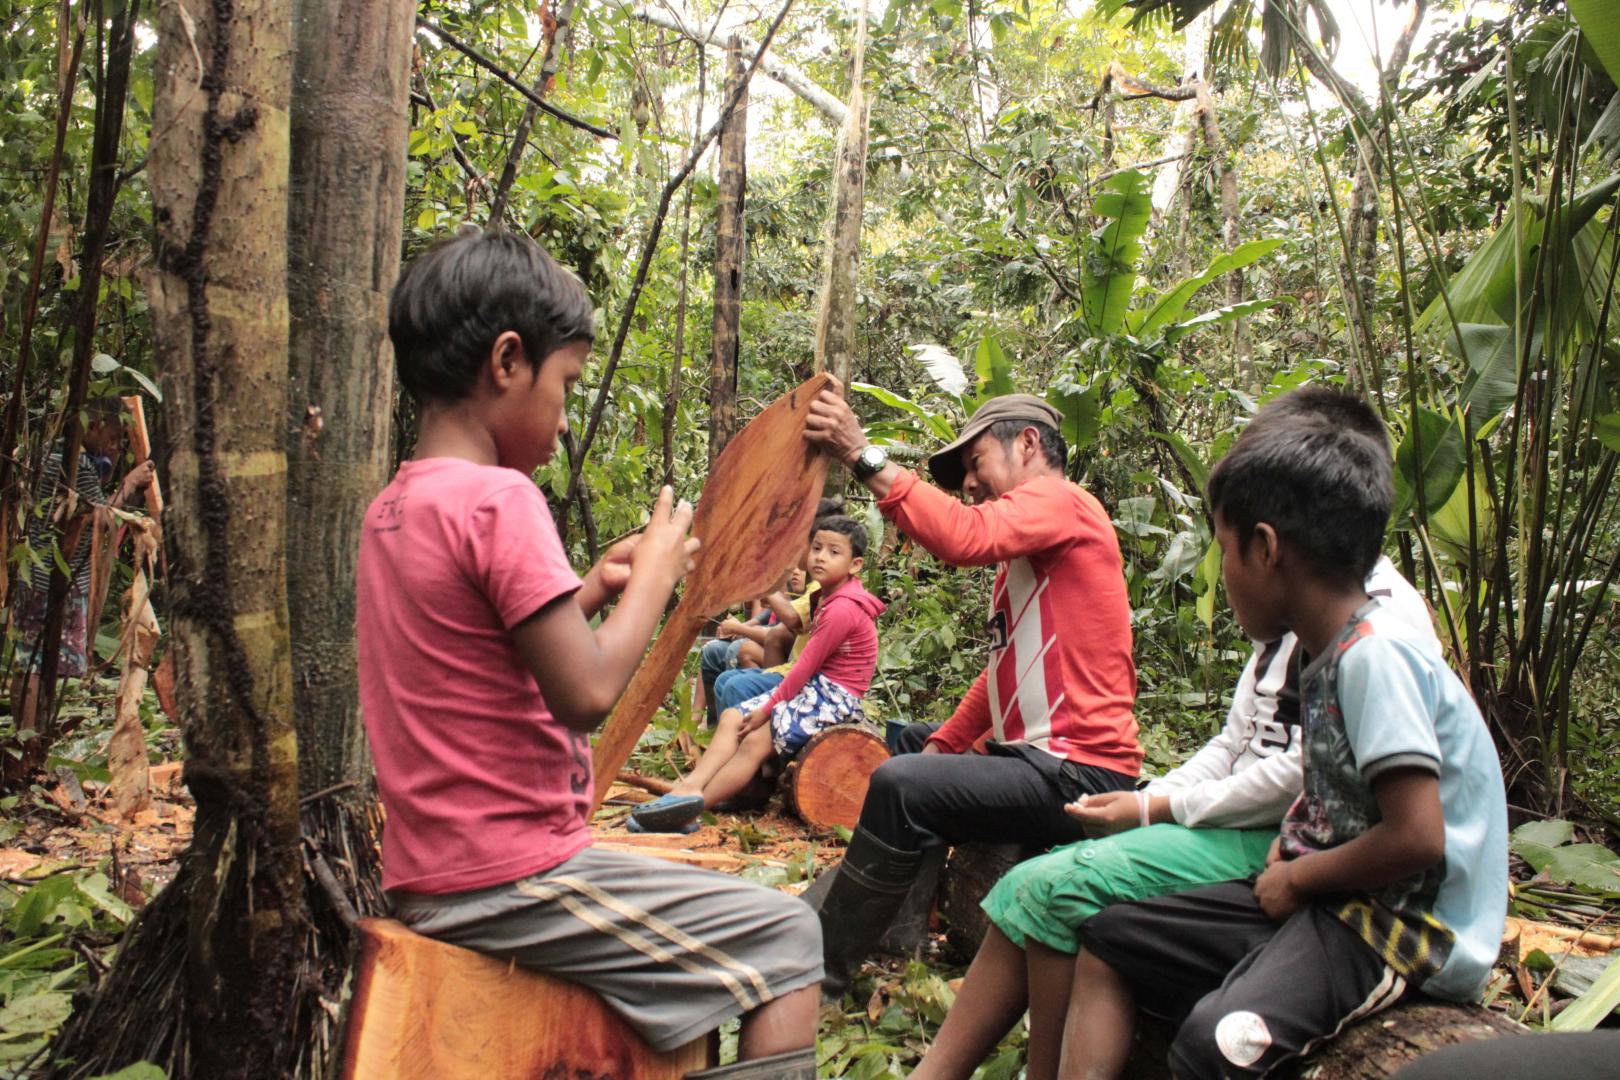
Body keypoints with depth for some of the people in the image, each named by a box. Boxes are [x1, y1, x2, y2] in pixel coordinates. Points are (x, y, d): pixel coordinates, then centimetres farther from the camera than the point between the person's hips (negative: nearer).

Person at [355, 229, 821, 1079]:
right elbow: (587, 692, -21)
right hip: (510, 878, -10)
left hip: (431, 876, 10)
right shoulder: (498, 498, -19)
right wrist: (656, 576, -8)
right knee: (784, 935, -3)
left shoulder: (392, 508, 9)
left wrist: (590, 589, 9)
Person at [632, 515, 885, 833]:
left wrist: (768, 708, -11)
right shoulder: (829, 599, 14)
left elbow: (806, 666, -17)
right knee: (732, 718, -1)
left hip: (833, 697, -10)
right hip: (817, 689, 10)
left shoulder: (842, 609, -18)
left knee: (755, 741, -21)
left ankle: (690, 804, -22)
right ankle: (690, 786, -19)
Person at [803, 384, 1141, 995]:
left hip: (1078, 771, -11)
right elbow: (1006, 669, 20)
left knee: (901, 786, -24)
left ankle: (820, 970, -13)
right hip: (1040, 761, 11)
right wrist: (942, 746, 9)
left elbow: (965, 537, -28)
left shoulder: (1059, 500, -7)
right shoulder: (1026, 543, 24)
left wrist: (863, 455, -27)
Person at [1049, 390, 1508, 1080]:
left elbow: (1416, 837, -25)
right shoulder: (1329, 653, 9)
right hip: (1336, 899, 10)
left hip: (1410, 926, -10)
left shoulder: (1376, 654, -19)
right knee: (1107, 938, 8)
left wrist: (1297, 877, -11)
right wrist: (1291, 852, 3)